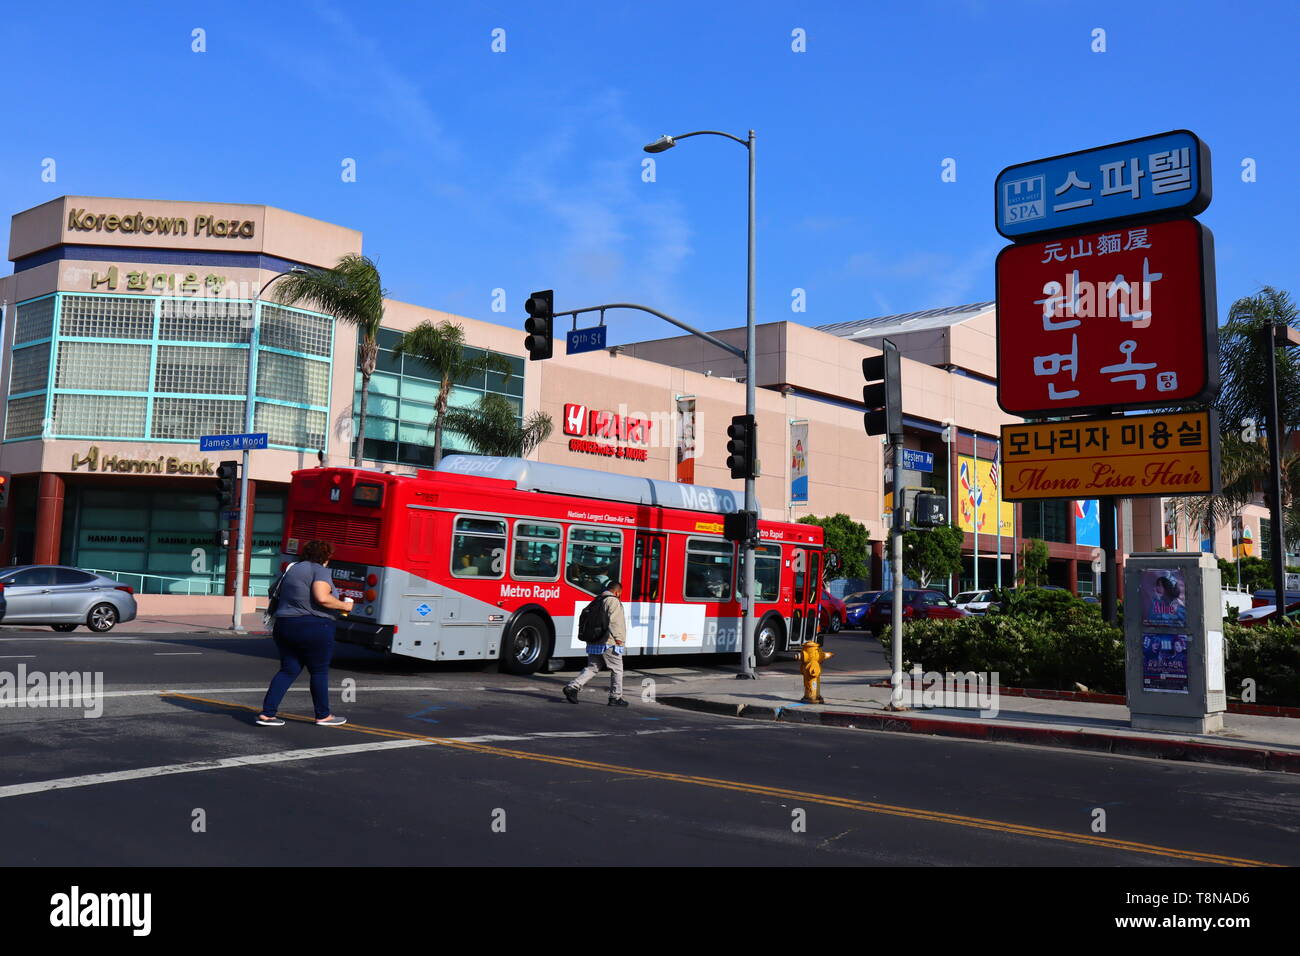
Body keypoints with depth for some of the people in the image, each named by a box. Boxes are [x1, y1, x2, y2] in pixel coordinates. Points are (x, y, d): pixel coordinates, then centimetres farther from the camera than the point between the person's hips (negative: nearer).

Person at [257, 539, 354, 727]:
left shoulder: (293, 569, 17)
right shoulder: (319, 570, -9)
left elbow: (283, 598, 21)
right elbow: (322, 598, -22)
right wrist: (343, 605, -9)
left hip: (284, 627, 8)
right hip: (314, 628, -8)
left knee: (288, 670, 11)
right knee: (320, 671, 5)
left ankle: (266, 714, 3)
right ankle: (323, 716, 15)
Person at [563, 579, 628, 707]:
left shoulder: (597, 601, 16)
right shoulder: (613, 601, -11)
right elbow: (613, 620, -28)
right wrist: (617, 637, -37)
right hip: (609, 643, -8)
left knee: (592, 668, 13)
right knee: (617, 670, 6)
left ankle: (572, 687, -1)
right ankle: (615, 698, 10)